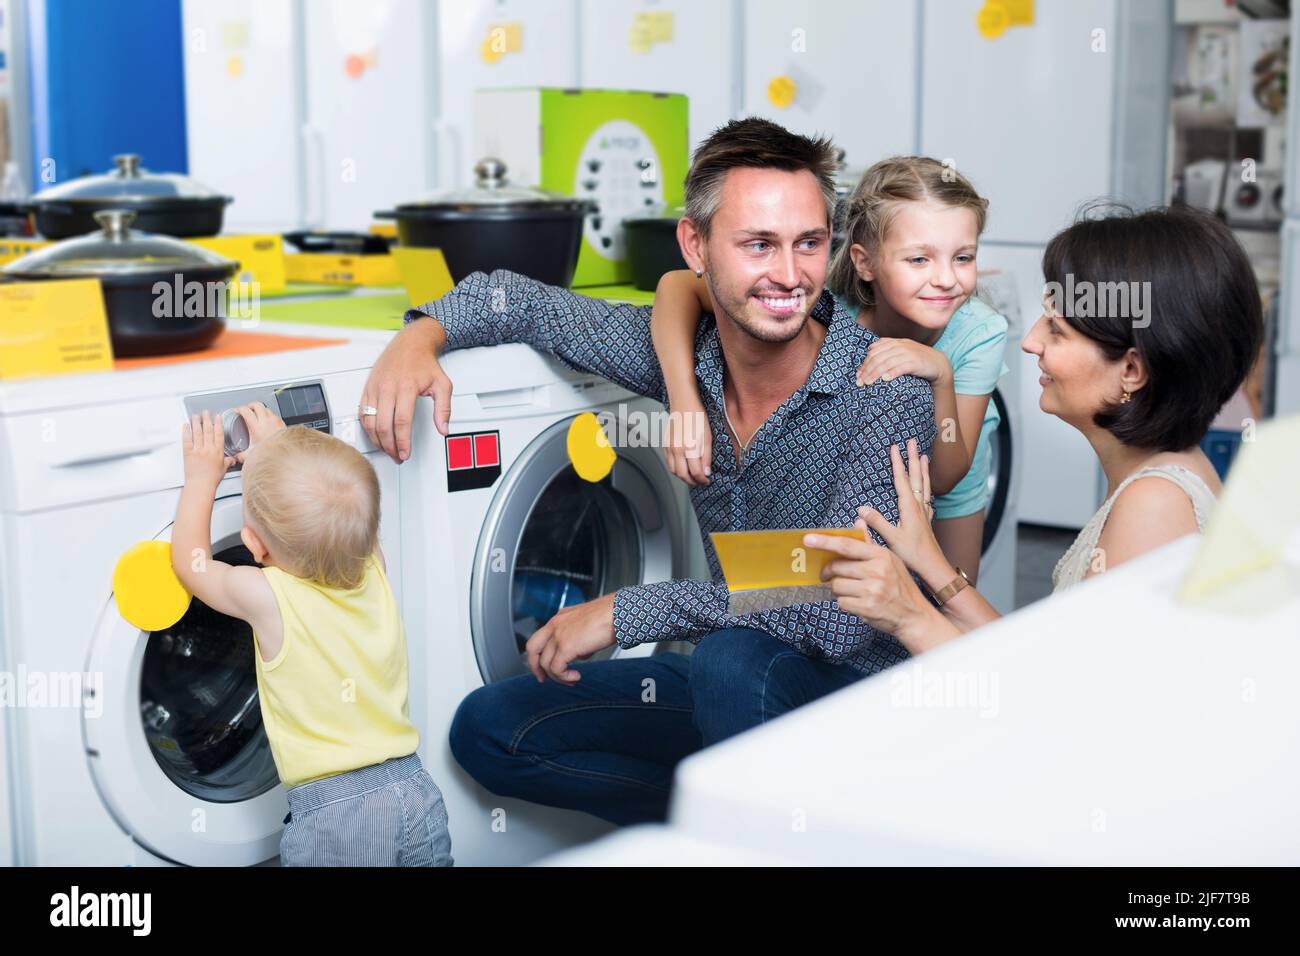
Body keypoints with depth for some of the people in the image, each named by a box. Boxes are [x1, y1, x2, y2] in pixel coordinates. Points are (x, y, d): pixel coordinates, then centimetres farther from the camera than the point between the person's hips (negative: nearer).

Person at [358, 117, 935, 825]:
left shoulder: (888, 397, -23)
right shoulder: (681, 349, -7)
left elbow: (840, 618, -32)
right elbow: (519, 299, 7)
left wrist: (623, 612, -27)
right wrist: (423, 334, -15)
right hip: (725, 678, 6)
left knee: (734, 659, -37)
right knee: (487, 727, 1)